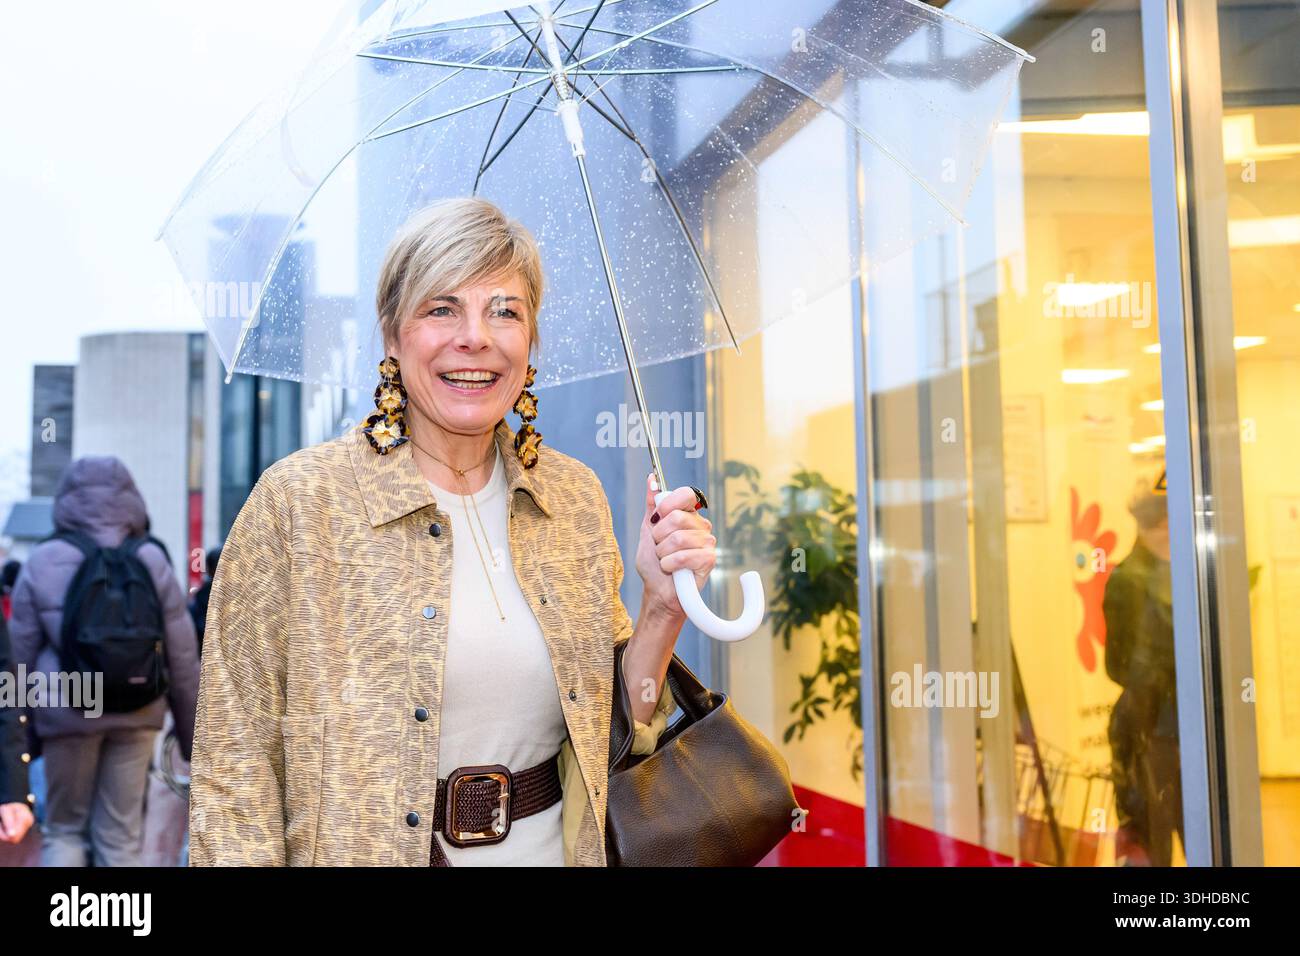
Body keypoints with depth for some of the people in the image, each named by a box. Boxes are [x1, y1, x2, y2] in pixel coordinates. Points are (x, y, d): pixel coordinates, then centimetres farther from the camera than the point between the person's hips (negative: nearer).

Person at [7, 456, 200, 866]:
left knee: (63, 830, 14)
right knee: (121, 837, 10)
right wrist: (191, 729, 11)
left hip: (67, 711, -1)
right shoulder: (152, 560, 0)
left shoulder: (42, 562, -1)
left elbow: (20, 652, 2)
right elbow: (182, 655, 2)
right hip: (136, 712, 1)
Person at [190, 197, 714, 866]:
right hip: (366, 851, -3)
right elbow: (235, 762, -12)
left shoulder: (576, 496, -1)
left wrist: (662, 608, -12)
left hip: (553, 844, 4)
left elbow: (613, 727, 2)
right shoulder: (298, 501, -14)